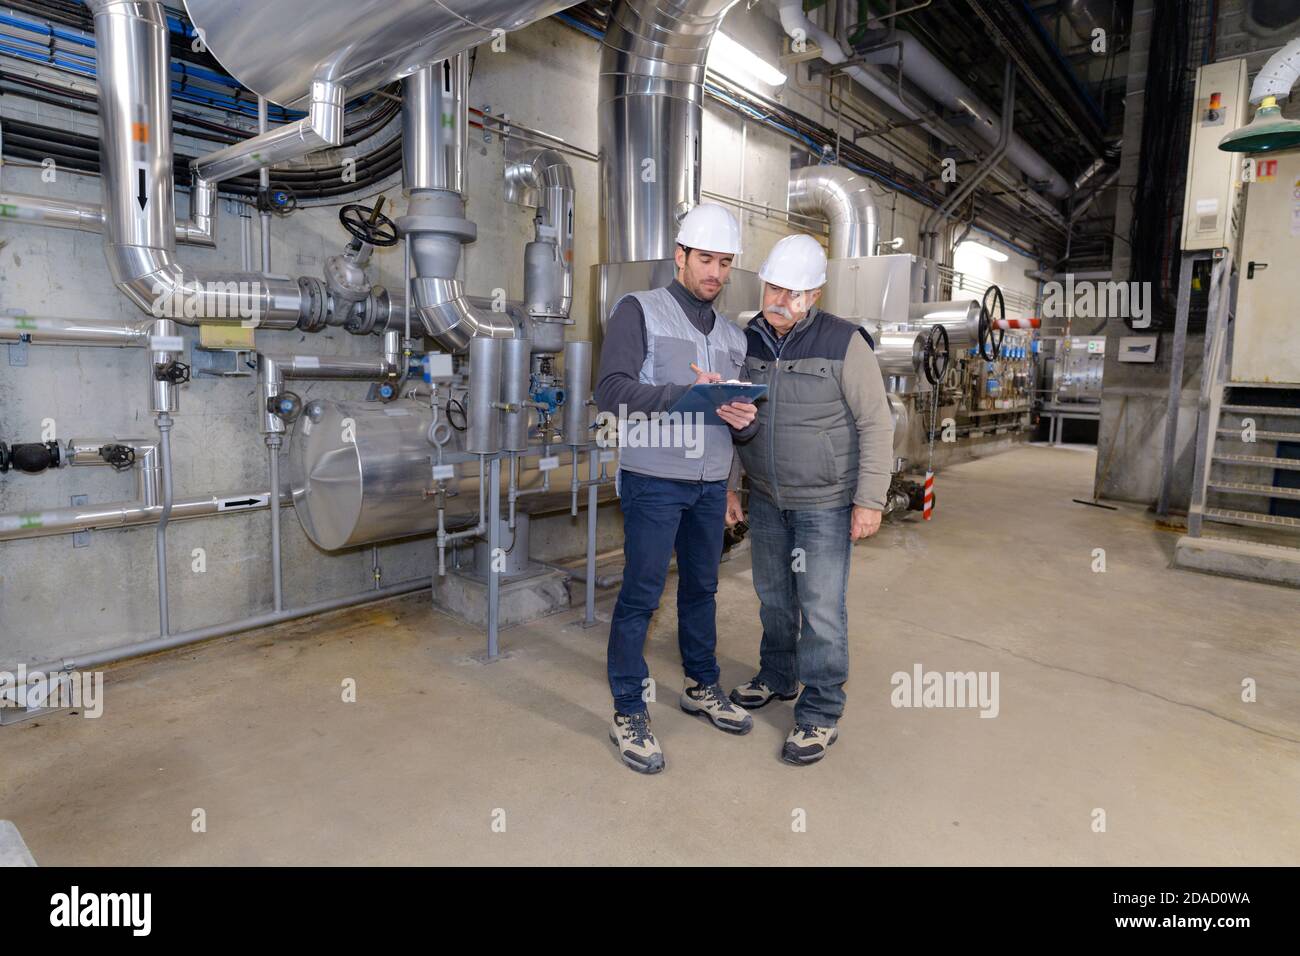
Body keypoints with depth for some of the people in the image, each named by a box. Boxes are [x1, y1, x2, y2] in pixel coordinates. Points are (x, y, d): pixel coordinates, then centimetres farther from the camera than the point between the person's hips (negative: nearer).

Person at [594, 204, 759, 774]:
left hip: (711, 485, 6)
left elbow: (741, 422, 14)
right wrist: (689, 393, -24)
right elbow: (611, 392, -15)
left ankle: (702, 688, 33)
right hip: (654, 481, -5)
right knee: (641, 595, 0)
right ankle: (629, 714, 14)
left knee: (701, 588, 15)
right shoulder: (639, 310, -3)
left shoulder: (732, 336, 14)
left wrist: (742, 419, -11)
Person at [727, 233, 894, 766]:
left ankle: (821, 714, 14)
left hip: (825, 502, -5)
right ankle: (777, 678, 38)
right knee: (773, 597, 18)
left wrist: (870, 500, -13)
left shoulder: (844, 343, -13)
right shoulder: (748, 342, 1)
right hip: (766, 499, 5)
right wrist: (727, 484, 9)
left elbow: (876, 424, -10)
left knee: (821, 608, -1)